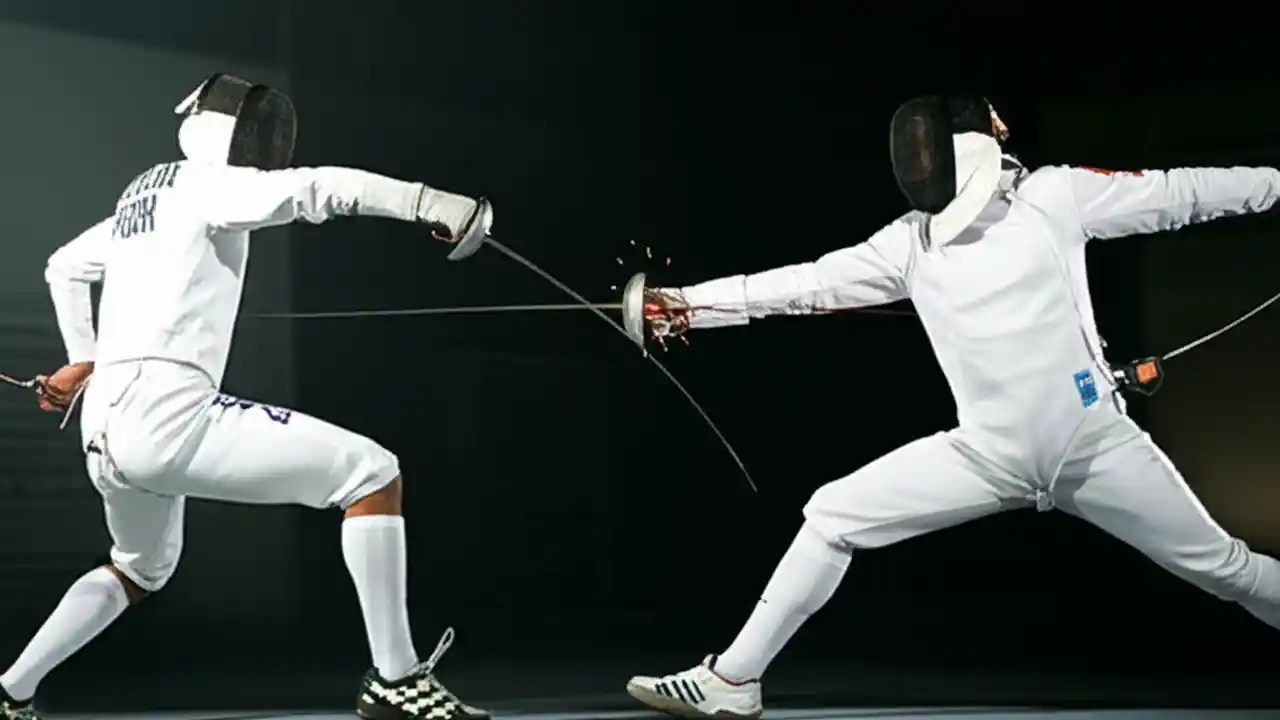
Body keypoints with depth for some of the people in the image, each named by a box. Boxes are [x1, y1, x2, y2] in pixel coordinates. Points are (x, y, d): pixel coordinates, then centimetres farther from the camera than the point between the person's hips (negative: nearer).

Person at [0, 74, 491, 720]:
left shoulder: (146, 195, 24)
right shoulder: (208, 184, -3)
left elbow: (62, 268, 38)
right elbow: (315, 188, -22)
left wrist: (85, 362, 46)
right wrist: (431, 203, -30)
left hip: (109, 426, 10)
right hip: (166, 416, -10)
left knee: (141, 571, 38)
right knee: (372, 473, -10)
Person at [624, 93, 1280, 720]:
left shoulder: (1052, 196, -7)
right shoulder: (909, 242, 2)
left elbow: (1177, 192, -1)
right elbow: (810, 283, 3)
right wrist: (692, 303, -2)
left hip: (1095, 443, -3)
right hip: (991, 454, 3)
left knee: (1220, 566, 1)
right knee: (830, 519, -3)